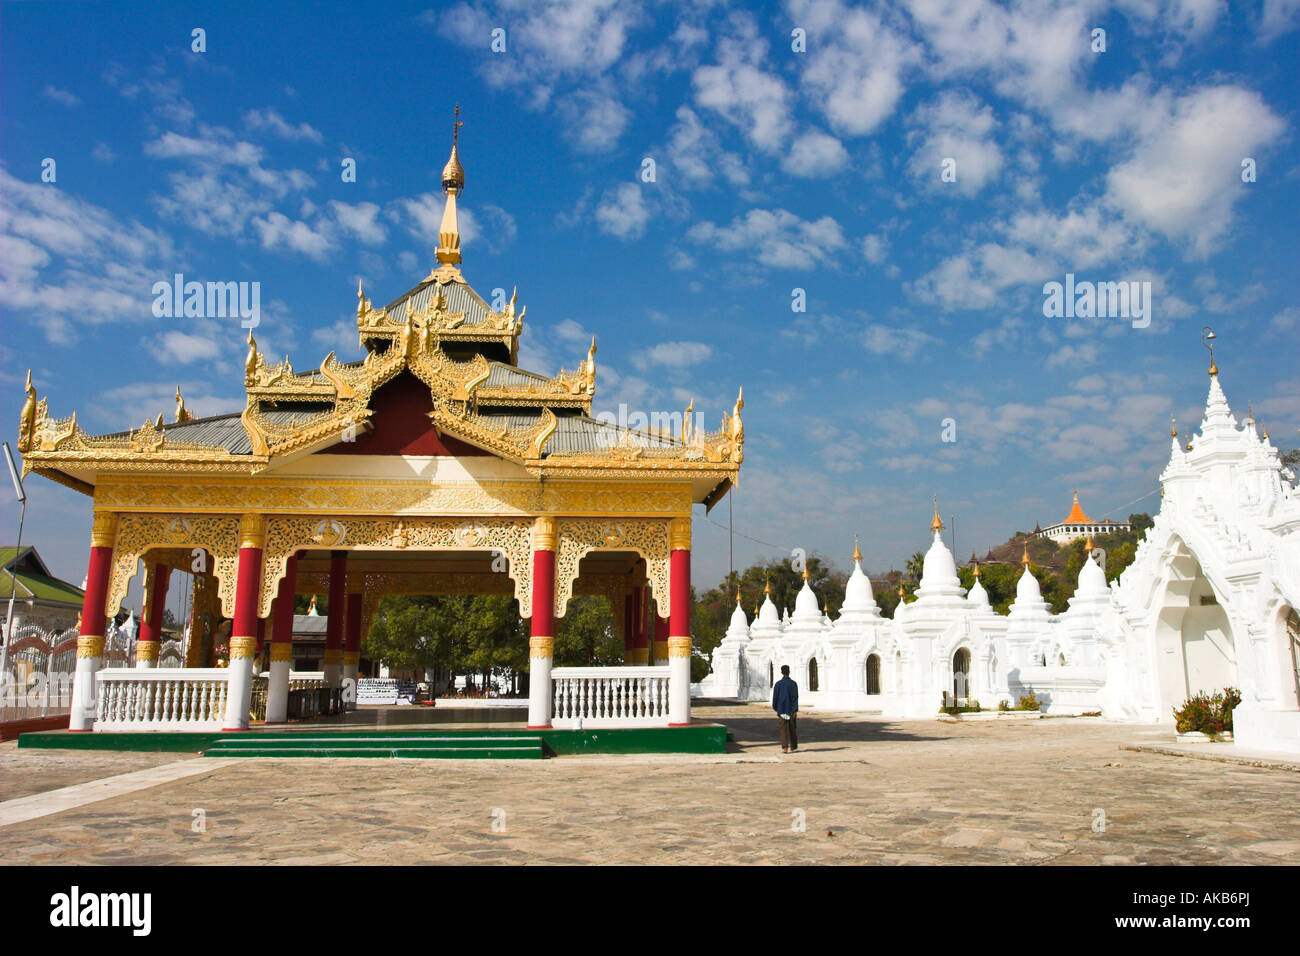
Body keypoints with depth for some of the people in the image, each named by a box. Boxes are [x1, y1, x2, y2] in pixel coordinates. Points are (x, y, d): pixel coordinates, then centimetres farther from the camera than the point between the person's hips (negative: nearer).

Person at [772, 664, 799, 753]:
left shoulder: (778, 684, -4)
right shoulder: (793, 684, -8)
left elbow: (775, 697, -1)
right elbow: (795, 698, -13)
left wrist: (775, 708, 15)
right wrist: (795, 710, -13)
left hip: (782, 709, 0)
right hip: (791, 709, 0)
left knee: (783, 728, 2)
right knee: (792, 728, 15)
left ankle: (784, 747, -10)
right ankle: (792, 747, 24)